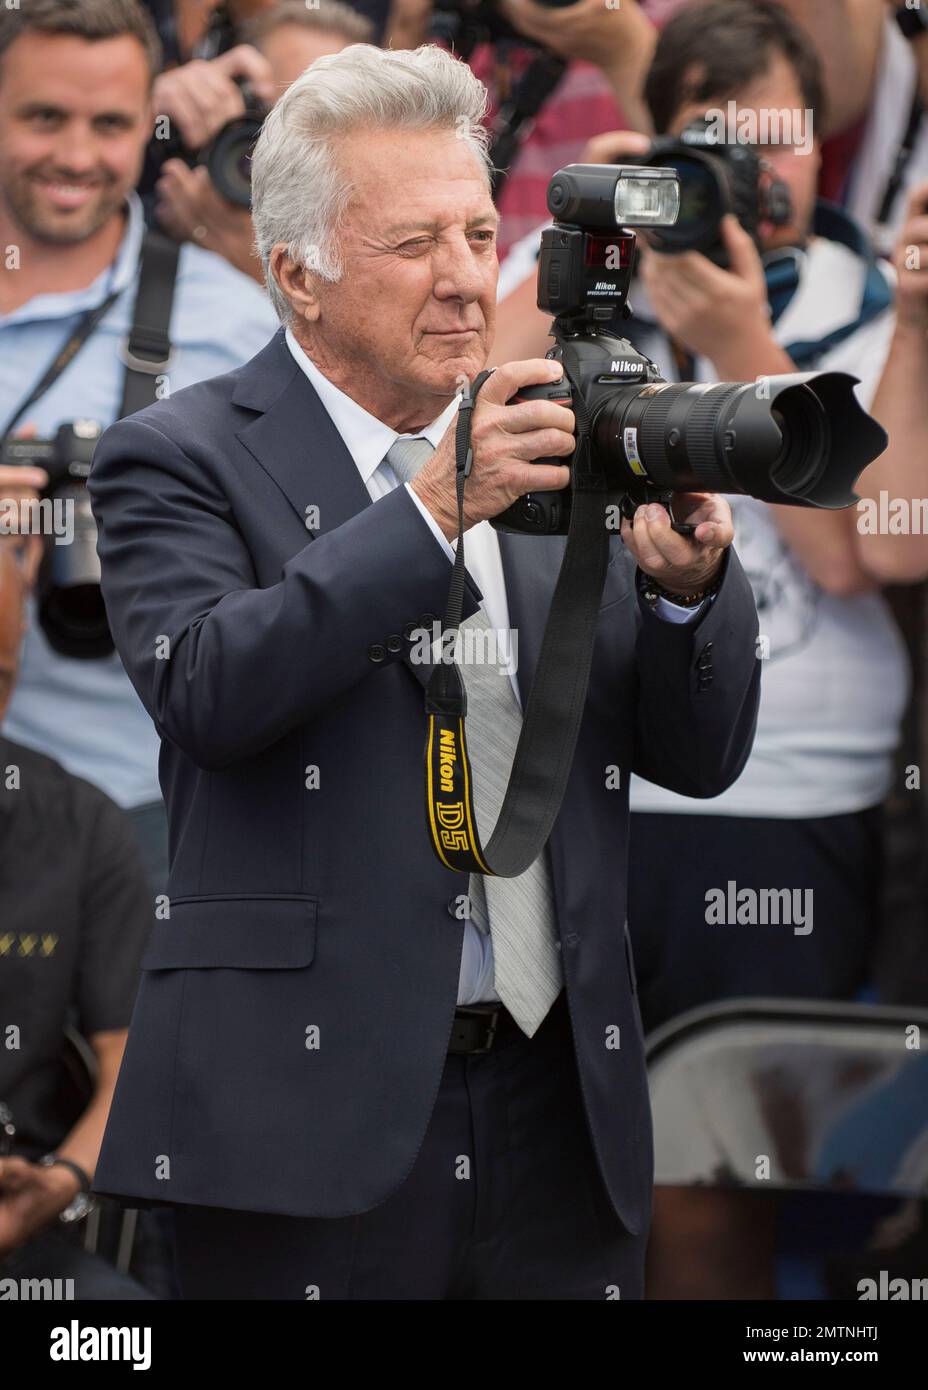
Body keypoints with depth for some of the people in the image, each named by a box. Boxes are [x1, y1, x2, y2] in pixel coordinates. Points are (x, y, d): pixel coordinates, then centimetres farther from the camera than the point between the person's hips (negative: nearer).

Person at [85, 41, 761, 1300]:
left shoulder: (554, 458, 14)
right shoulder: (180, 463, 0)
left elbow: (700, 757, 11)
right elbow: (208, 689, -18)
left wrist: (687, 582, -9)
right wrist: (434, 508, -23)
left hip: (559, 1117, 4)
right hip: (314, 1123, -4)